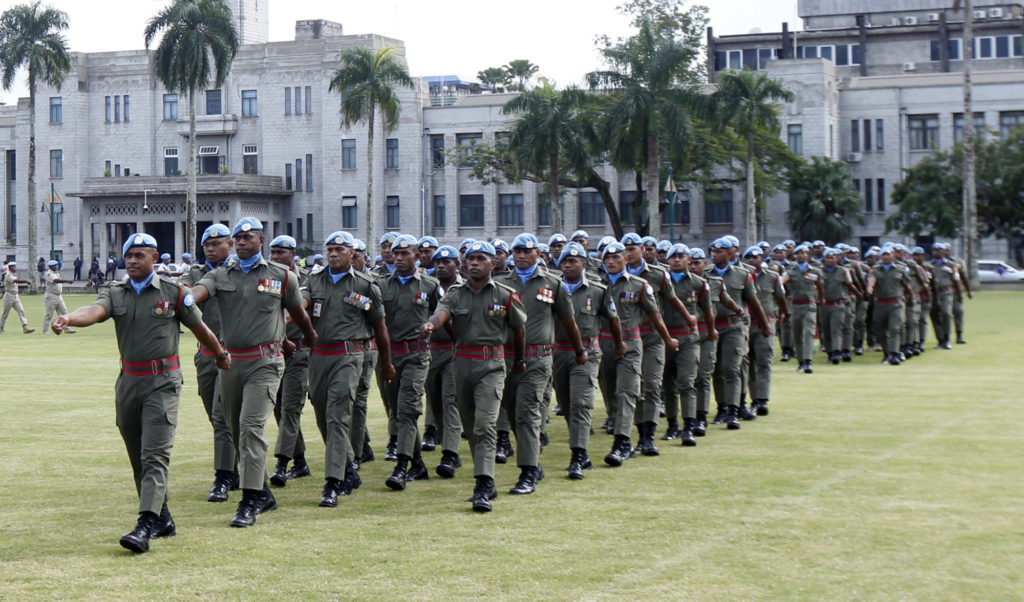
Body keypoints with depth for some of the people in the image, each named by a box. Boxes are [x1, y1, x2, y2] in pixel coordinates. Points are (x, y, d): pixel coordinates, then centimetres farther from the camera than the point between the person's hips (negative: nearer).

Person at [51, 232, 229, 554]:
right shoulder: (115, 294, 7)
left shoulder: (174, 294, 0)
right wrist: (68, 319, -35)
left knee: (155, 455, -13)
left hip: (162, 382, -5)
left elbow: (200, 328, 12)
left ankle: (146, 526, -21)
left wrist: (221, 354, 24)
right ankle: (162, 519, 23)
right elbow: (95, 311, -14)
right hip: (128, 381, 5)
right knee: (138, 457, 11)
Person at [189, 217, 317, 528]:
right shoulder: (221, 275, 8)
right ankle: (263, 493, 26)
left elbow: (298, 314, 19)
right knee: (236, 429, 11)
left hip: (264, 360, -4)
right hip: (230, 360, 4)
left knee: (251, 425, -16)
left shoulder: (282, 277, 4)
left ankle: (250, 502, -16)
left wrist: (310, 338, 33)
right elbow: (197, 292, -14)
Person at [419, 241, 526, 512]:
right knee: (471, 428, 10)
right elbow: (441, 314, -13)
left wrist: (519, 361, 24)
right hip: (462, 363, 4)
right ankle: (488, 485, 22)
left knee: (485, 426, -16)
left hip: (492, 365, -4)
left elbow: (519, 328, 14)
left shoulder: (506, 295, 1)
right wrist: (430, 325, -37)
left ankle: (483, 488, -21)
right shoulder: (455, 293, 6)